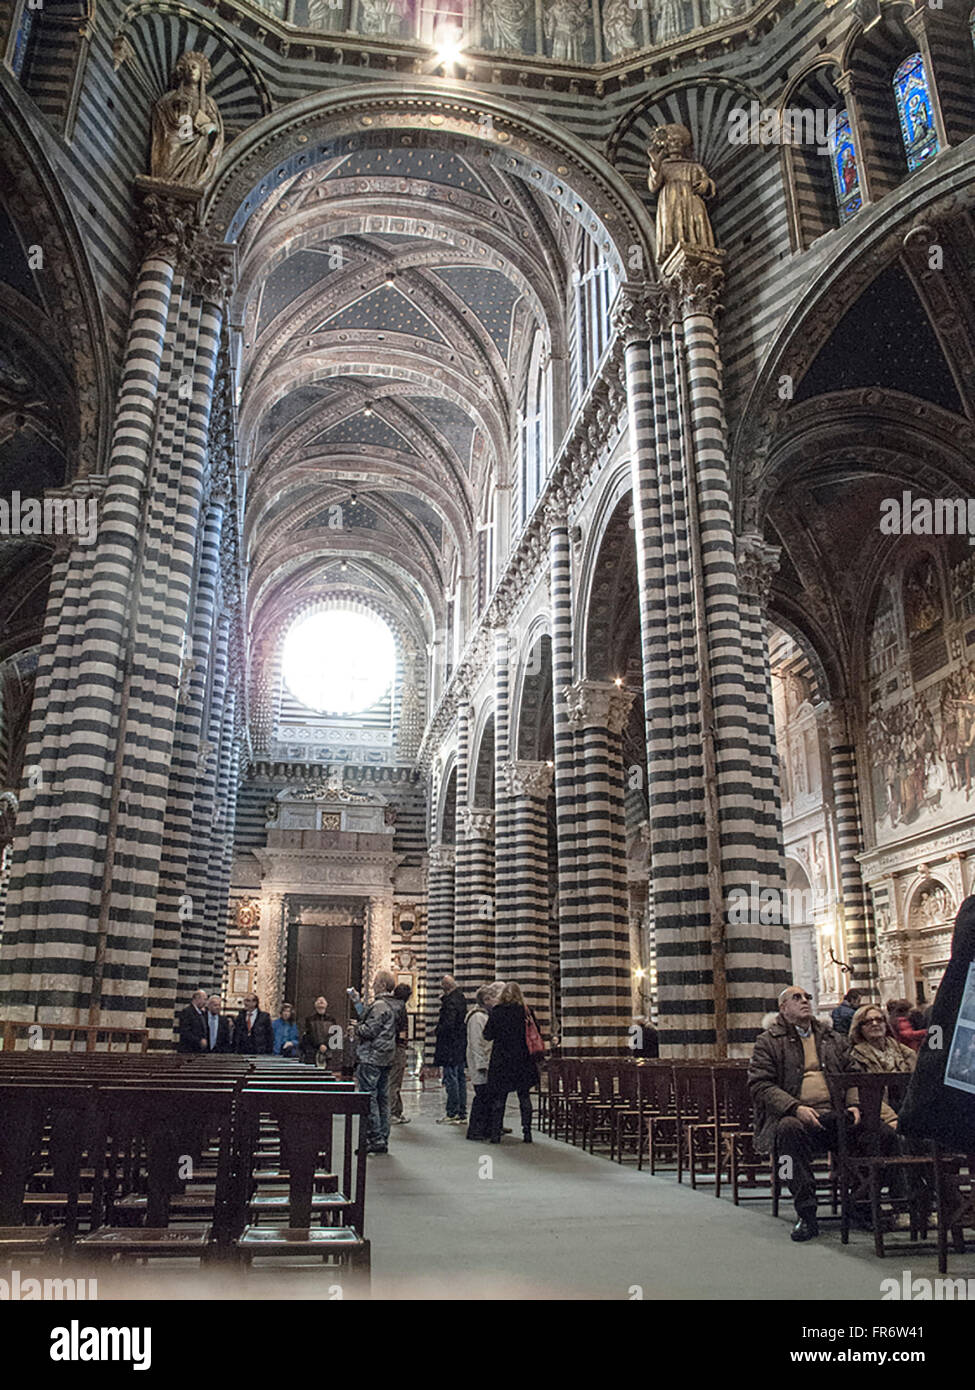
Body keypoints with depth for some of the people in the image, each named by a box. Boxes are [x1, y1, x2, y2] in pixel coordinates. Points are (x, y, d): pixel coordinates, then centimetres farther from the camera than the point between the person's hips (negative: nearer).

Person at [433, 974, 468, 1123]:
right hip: (461, 1046, 10)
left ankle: (453, 1114, -2)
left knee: (450, 1078, -4)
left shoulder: (450, 1002, -17)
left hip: (450, 1047, -10)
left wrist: (437, 1032, -6)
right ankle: (462, 1113, 19)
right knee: (460, 1078, 13)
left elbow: (448, 1025, -24)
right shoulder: (461, 998, 11)